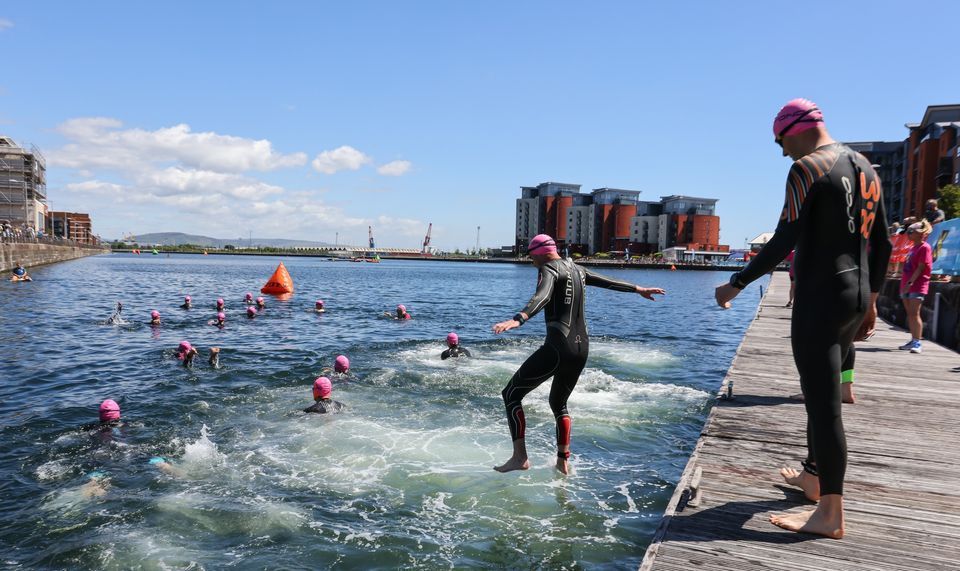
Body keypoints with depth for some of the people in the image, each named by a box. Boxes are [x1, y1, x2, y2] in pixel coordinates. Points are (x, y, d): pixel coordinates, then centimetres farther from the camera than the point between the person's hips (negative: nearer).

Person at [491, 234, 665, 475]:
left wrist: (518, 319, -44)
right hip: (581, 348, 9)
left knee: (511, 394, 1)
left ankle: (520, 457, -2)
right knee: (559, 403, 26)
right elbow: (610, 282, 31)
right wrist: (639, 289, 47)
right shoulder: (577, 270, 17)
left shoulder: (549, 268, -6)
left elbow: (541, 297, -28)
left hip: (557, 347, -8)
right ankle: (563, 461, 27)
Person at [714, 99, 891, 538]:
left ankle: (830, 515, -1)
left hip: (821, 296, -9)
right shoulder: (866, 169, 14)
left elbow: (785, 240, -19)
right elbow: (882, 243, 17)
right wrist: (871, 293, 26)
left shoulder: (806, 169, -11)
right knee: (820, 391, 20)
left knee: (824, 401, -6)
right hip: (855, 296, 9)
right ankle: (812, 475, 34)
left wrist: (737, 283, -14)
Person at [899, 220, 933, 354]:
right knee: (910, 314, 10)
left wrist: (910, 282, -21)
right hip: (907, 285, 9)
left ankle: (917, 343, -13)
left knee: (914, 313, -13)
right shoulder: (913, 248, 17)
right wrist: (904, 284, 16)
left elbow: (921, 268, -16)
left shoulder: (925, 247, -9)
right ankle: (913, 340, 17)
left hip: (917, 286, -9)